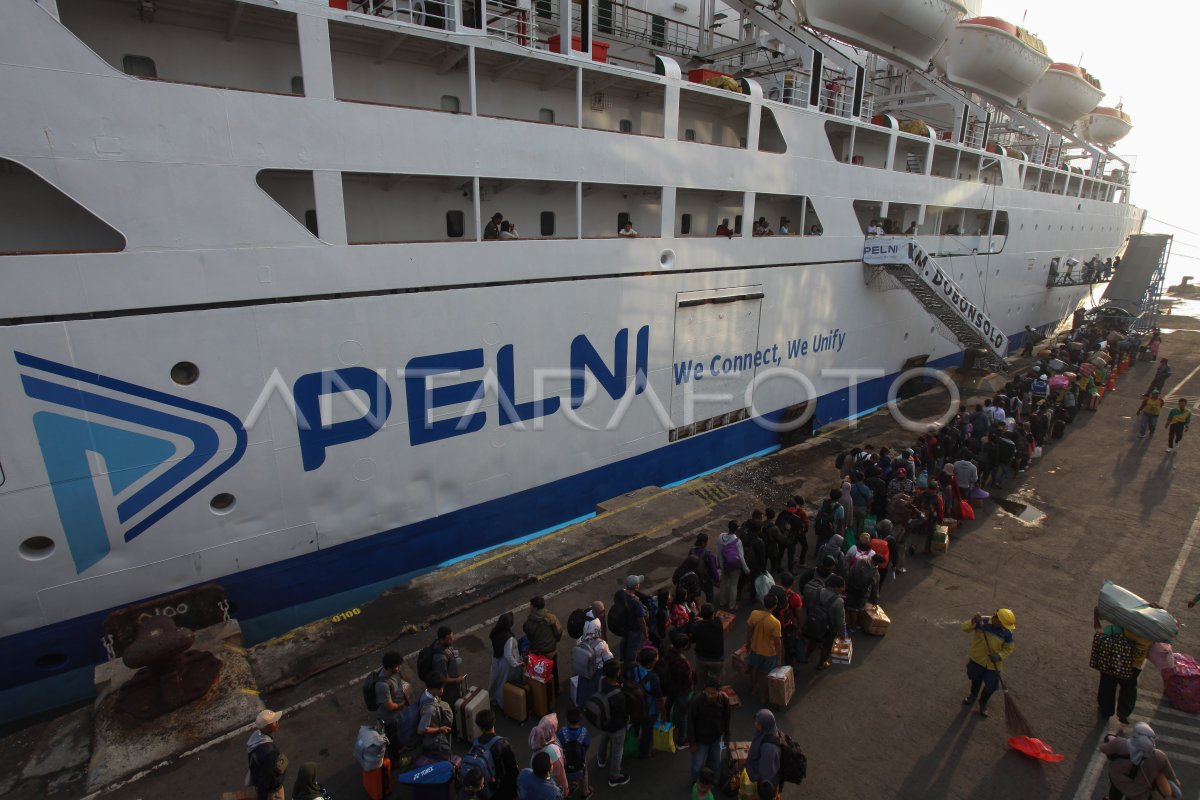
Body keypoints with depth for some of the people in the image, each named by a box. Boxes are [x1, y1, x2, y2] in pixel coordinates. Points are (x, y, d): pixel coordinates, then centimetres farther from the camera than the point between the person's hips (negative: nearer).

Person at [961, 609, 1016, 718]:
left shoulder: (1007, 633, -19)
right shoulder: (982, 621, -23)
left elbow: (1009, 649, -7)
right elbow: (965, 628, -22)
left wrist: (999, 656, -24)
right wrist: (973, 621, -41)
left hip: (993, 664, 0)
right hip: (977, 659, 0)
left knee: (991, 687, 14)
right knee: (976, 679, 25)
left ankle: (983, 703, 44)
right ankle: (973, 695, 55)